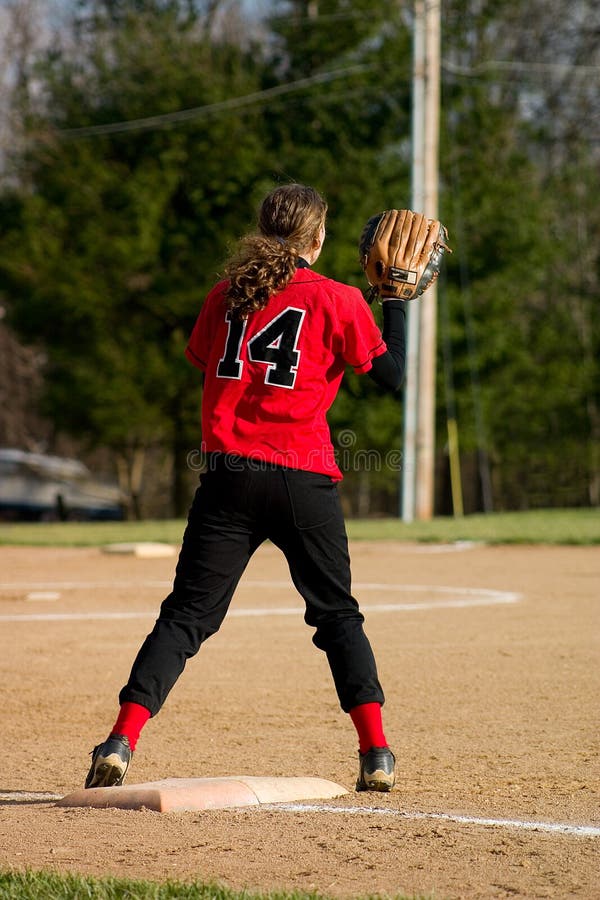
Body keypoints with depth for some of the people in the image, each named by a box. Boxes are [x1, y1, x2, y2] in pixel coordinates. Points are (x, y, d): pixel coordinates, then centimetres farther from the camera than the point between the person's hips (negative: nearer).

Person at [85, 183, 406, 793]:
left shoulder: (226, 293, 10)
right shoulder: (336, 300, 0)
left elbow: (202, 364, 22)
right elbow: (391, 375, 3)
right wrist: (395, 299, 13)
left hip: (228, 474, 2)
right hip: (303, 479, -2)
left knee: (186, 615, 4)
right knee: (337, 616, 13)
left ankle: (121, 742, -10)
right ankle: (376, 755, 8)